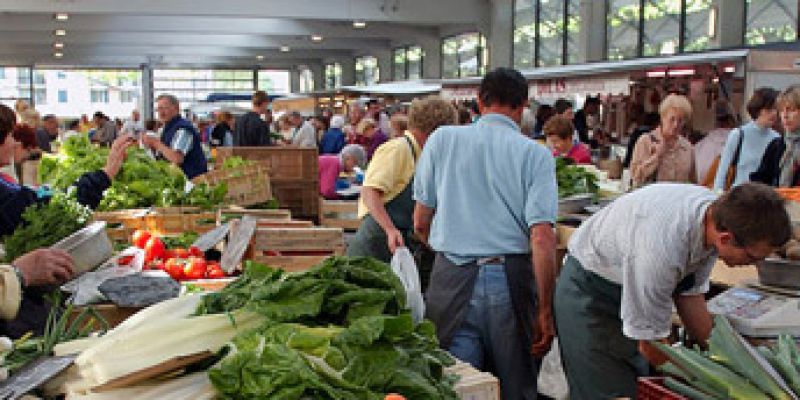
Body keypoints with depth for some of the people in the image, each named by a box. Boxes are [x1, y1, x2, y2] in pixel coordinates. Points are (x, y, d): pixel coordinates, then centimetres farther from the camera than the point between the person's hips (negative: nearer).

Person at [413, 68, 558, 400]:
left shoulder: (441, 139, 5)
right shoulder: (536, 154, 0)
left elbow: (421, 224, 9)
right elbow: (542, 238, -8)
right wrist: (545, 310, -2)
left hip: (452, 277, 1)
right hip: (511, 280, 0)